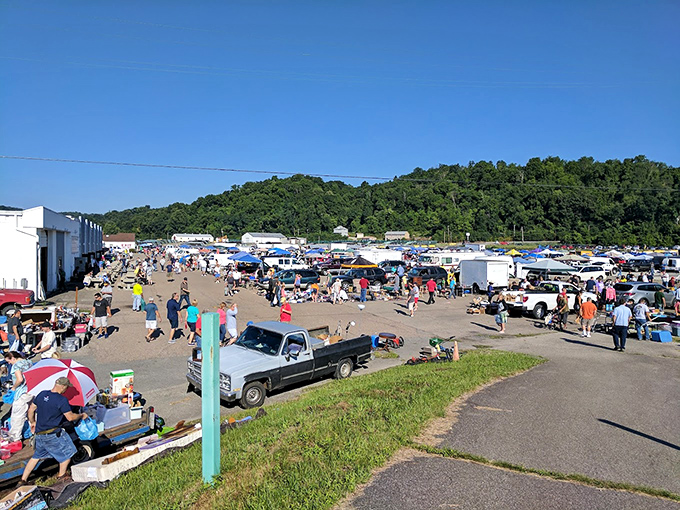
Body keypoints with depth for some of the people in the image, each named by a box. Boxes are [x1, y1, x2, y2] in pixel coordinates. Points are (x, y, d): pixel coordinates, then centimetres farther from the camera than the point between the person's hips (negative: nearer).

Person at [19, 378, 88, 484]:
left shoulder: (42, 394, 0)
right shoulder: (62, 400, -21)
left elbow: (31, 409, 11)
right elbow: (70, 417, -17)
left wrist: (32, 422, 27)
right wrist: (82, 416, 1)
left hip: (39, 433, 7)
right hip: (53, 434, -7)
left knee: (37, 455, 26)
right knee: (67, 453, 12)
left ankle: (23, 479, 28)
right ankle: (61, 475, 23)